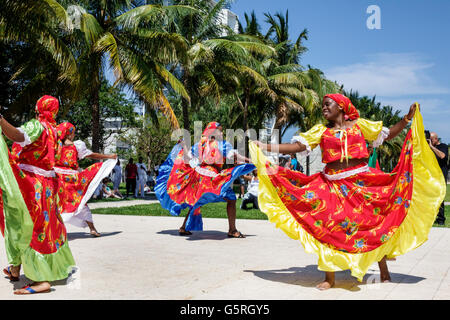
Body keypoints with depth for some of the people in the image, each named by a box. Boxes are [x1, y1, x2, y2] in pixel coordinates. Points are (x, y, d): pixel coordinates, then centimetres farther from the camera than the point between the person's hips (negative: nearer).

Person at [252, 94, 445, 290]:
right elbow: (298, 146, 1)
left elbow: (387, 134, 13)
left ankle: (384, 271, 21)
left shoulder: (359, 125, 10)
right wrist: (263, 147, -7)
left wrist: (407, 119, 2)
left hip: (362, 181, 0)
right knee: (329, 228, -6)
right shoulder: (321, 131, 9)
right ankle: (329, 278, 6)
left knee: (376, 222, 2)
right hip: (333, 184, 0)